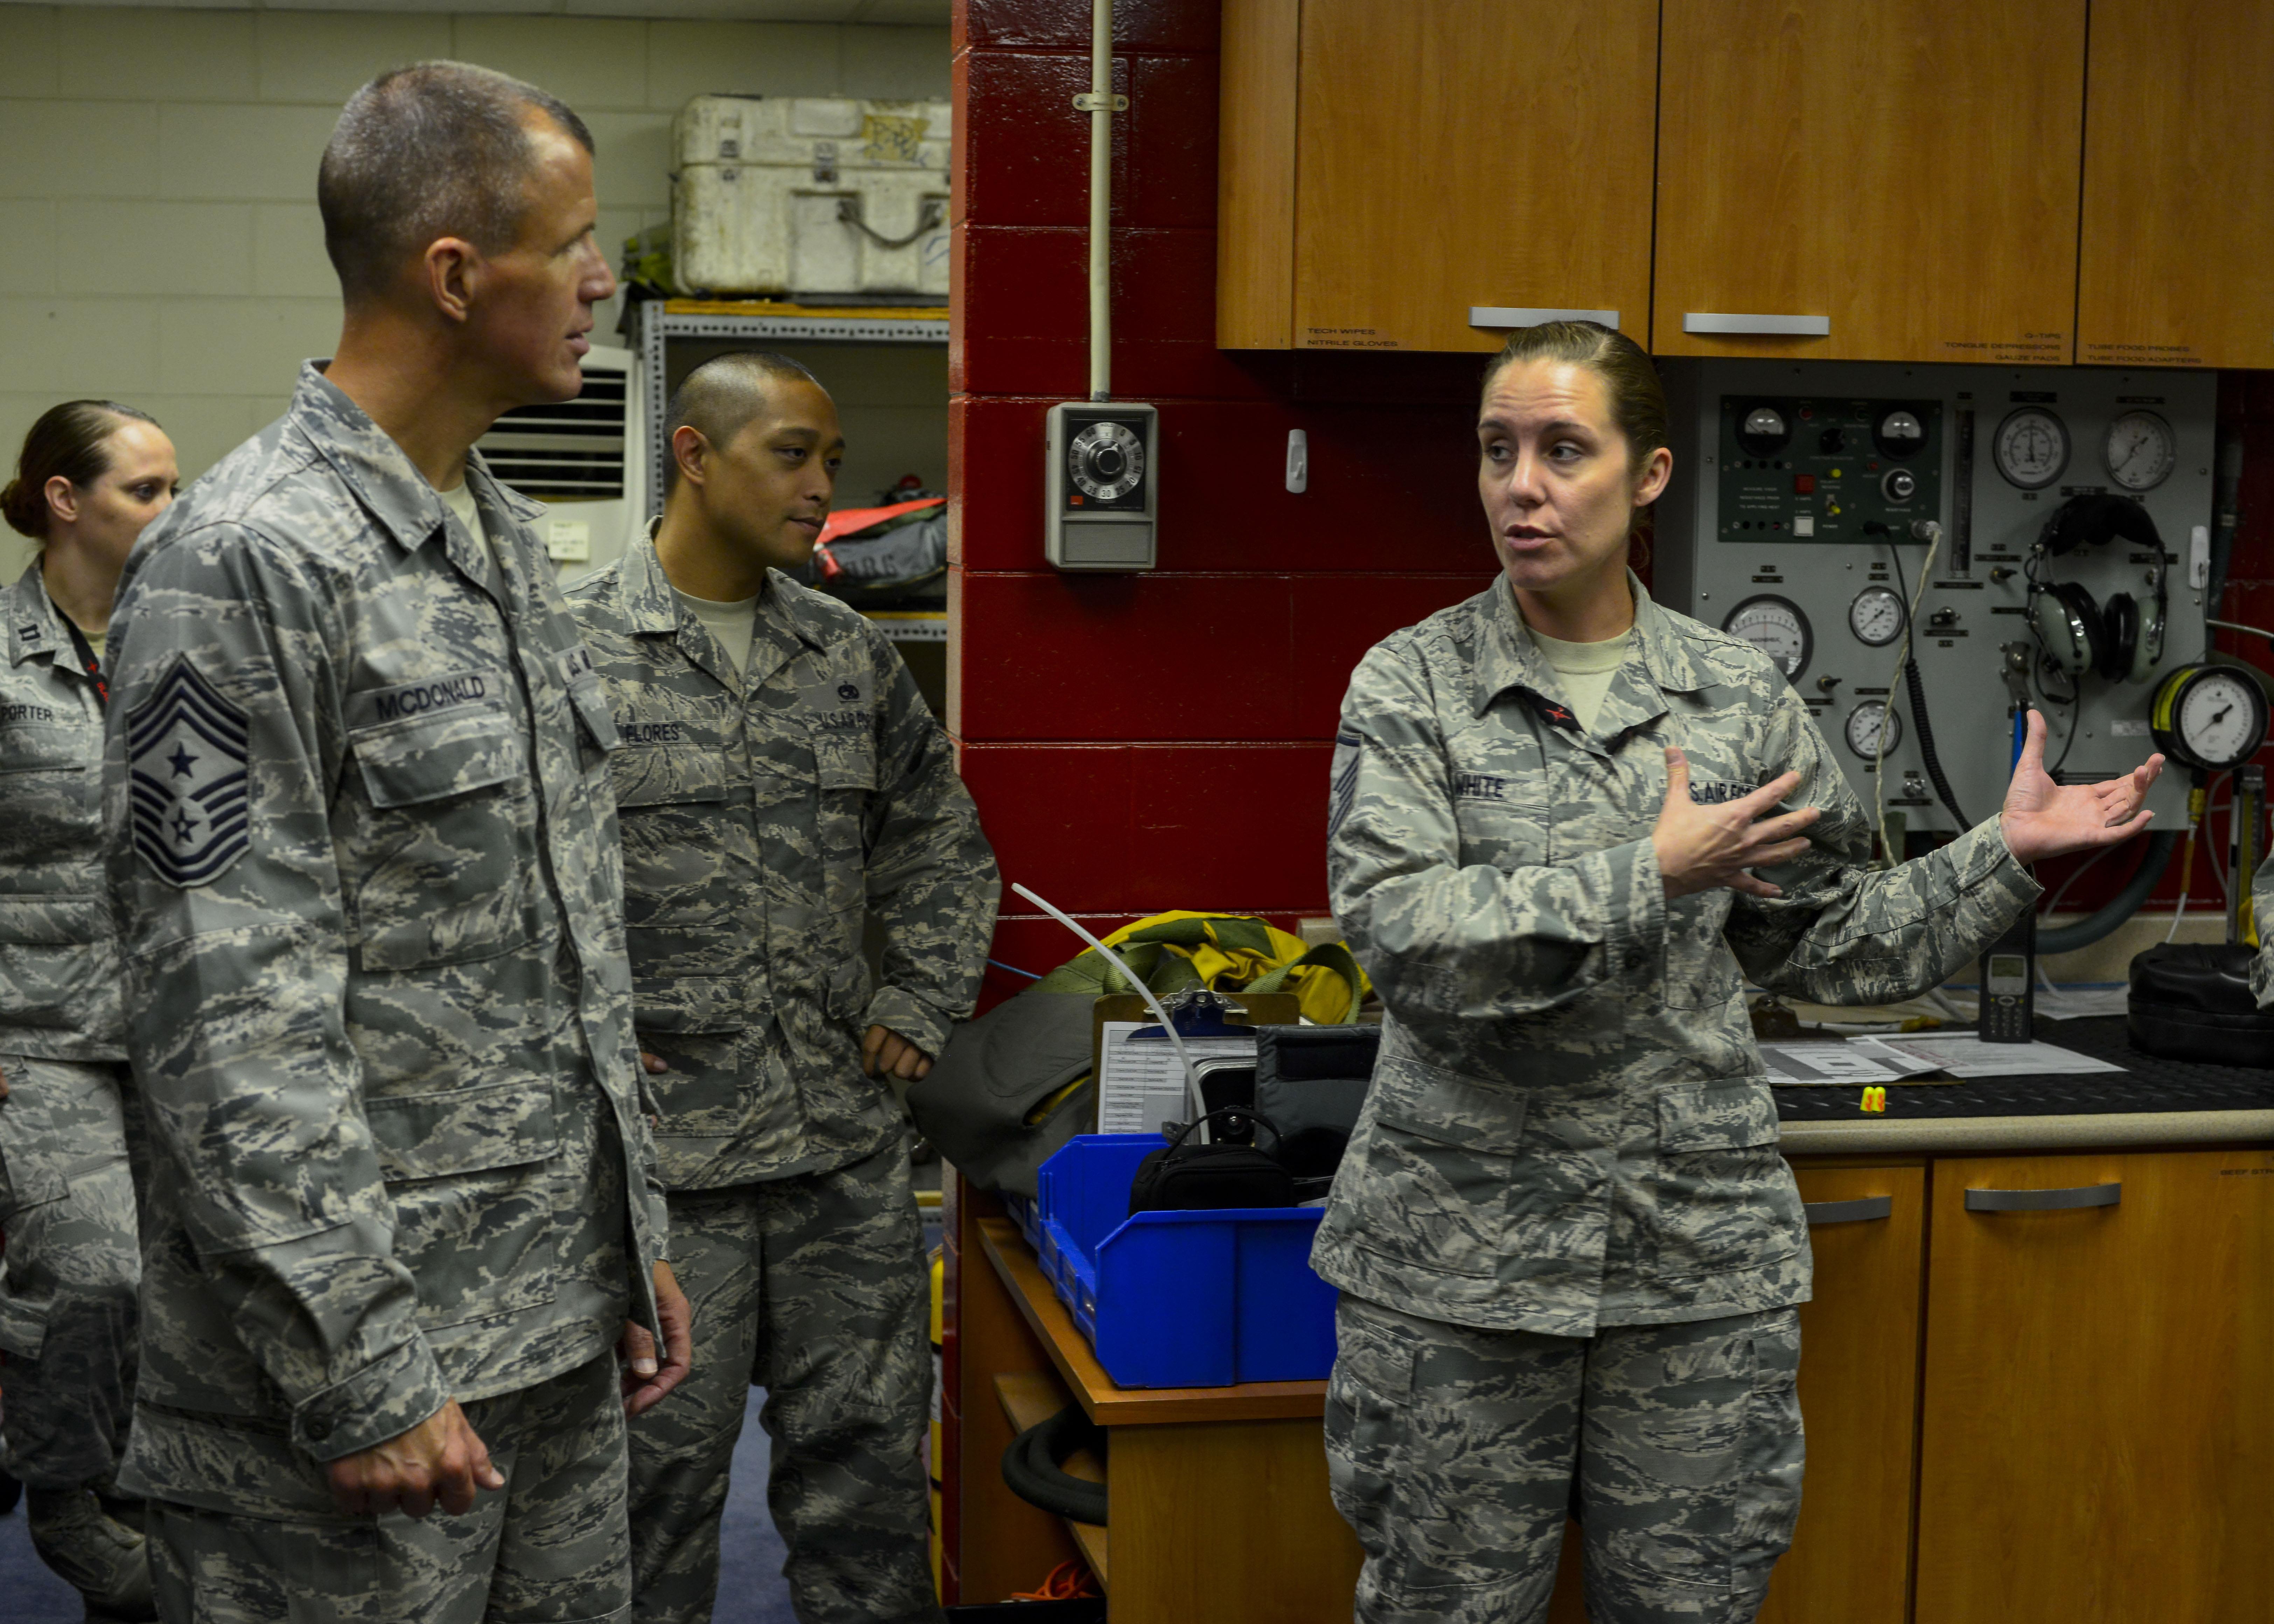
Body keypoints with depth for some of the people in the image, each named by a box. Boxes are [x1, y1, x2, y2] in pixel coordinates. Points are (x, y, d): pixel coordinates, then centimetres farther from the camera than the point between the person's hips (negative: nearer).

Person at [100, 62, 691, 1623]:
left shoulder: (508, 534, 11)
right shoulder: (246, 562, -17)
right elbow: (232, 1026, -20)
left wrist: (631, 1238, 16)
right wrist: (361, 1378, -19)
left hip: (561, 1336, 8)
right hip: (368, 1364, -8)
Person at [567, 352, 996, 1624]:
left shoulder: (854, 656, 10)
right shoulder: (572, 648, -6)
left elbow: (943, 842, 20)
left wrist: (921, 1007, 11)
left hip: (848, 1140, 5)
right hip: (658, 1146, -4)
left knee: (869, 1447, 12)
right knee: (661, 1467, 6)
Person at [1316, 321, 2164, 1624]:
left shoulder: (1741, 695, 5)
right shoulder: (1414, 685, -3)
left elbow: (1823, 938, 13)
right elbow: (1405, 936, -16)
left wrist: (2008, 852, 4)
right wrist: (1652, 872, -18)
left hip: (1700, 1253, 2)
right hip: (1464, 1251, -2)